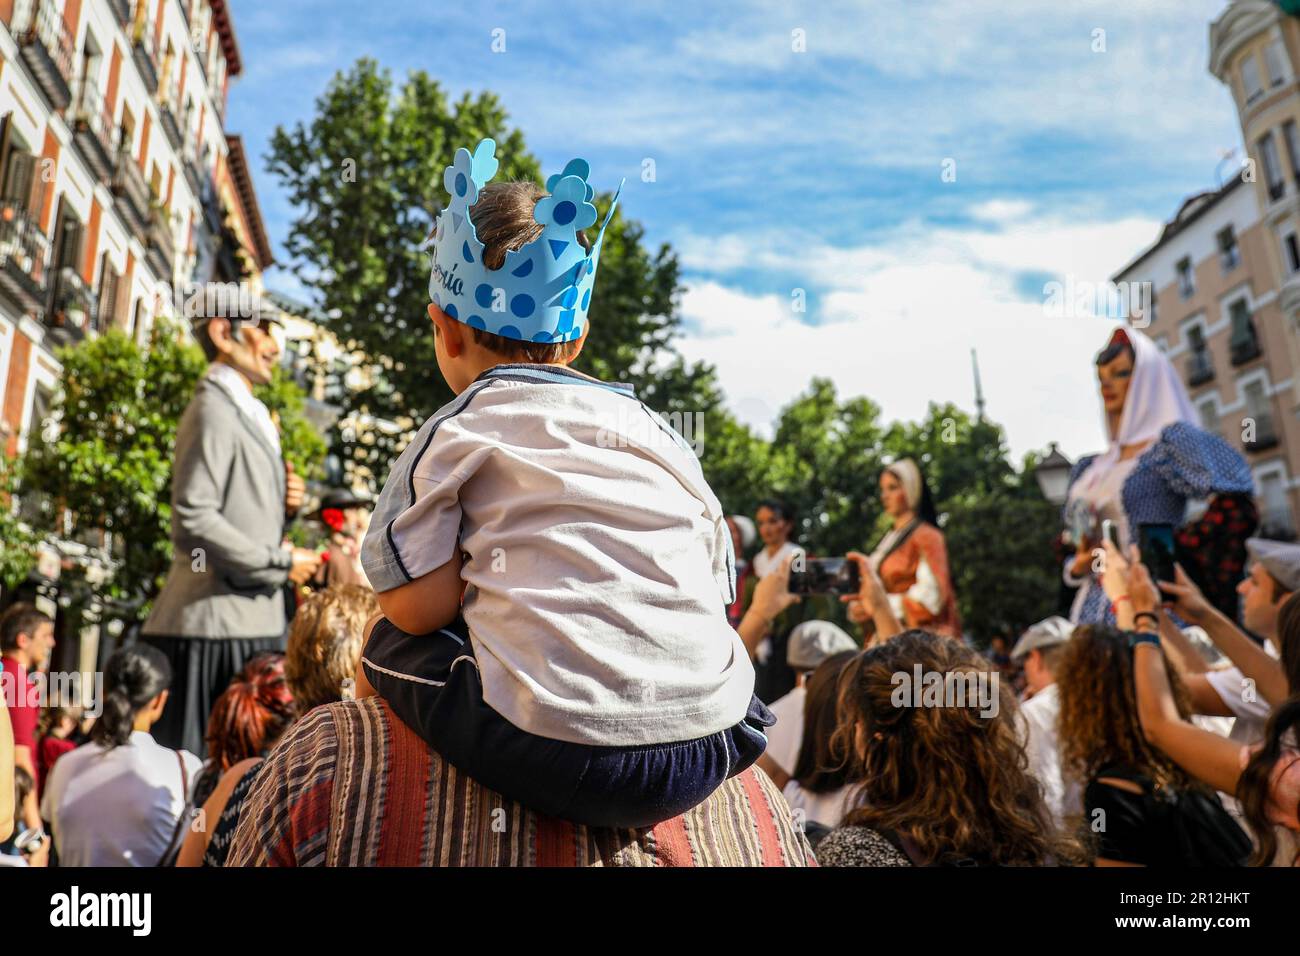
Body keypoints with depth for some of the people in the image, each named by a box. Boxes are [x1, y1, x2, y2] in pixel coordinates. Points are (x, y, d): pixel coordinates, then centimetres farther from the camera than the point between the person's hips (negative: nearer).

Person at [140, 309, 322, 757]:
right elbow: (194, 518, -19)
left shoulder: (250, 413, 19)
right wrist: (281, 563, -14)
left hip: (250, 620, 9)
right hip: (219, 623, -9)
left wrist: (283, 505, 4)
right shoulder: (214, 407, -10)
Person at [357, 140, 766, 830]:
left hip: (562, 757, -5)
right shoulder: (654, 427, 15)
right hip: (712, 753, 5)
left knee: (390, 645, 17)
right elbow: (717, 594, 16)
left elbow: (416, 607, -3)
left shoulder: (460, 429, 3)